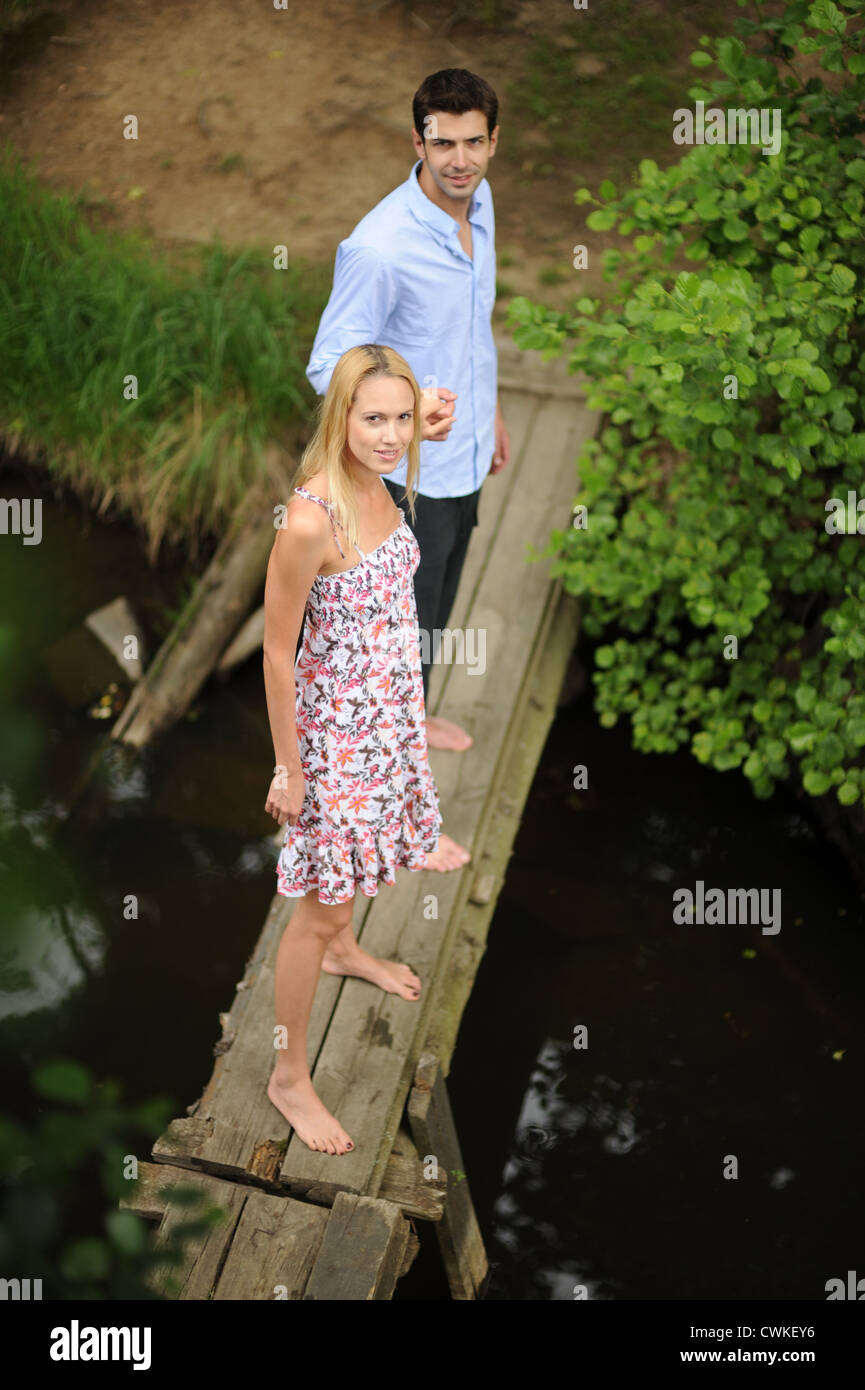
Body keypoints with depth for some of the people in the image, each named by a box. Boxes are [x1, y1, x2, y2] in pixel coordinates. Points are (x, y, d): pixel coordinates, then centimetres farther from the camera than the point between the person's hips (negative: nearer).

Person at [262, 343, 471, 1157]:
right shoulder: (310, 519, -30)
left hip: (388, 711, 8)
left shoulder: (374, 486, -4)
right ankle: (289, 1076, 22)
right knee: (321, 904, 4)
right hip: (335, 728, -8)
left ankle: (344, 951, 62)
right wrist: (286, 769, -15)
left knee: (354, 849, 32)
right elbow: (278, 651, -22)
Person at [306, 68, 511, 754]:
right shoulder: (379, 246, -29)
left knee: (436, 606, 25)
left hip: (463, 457, 8)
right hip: (410, 471, -8)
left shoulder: (478, 200, -1)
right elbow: (329, 365, -24)